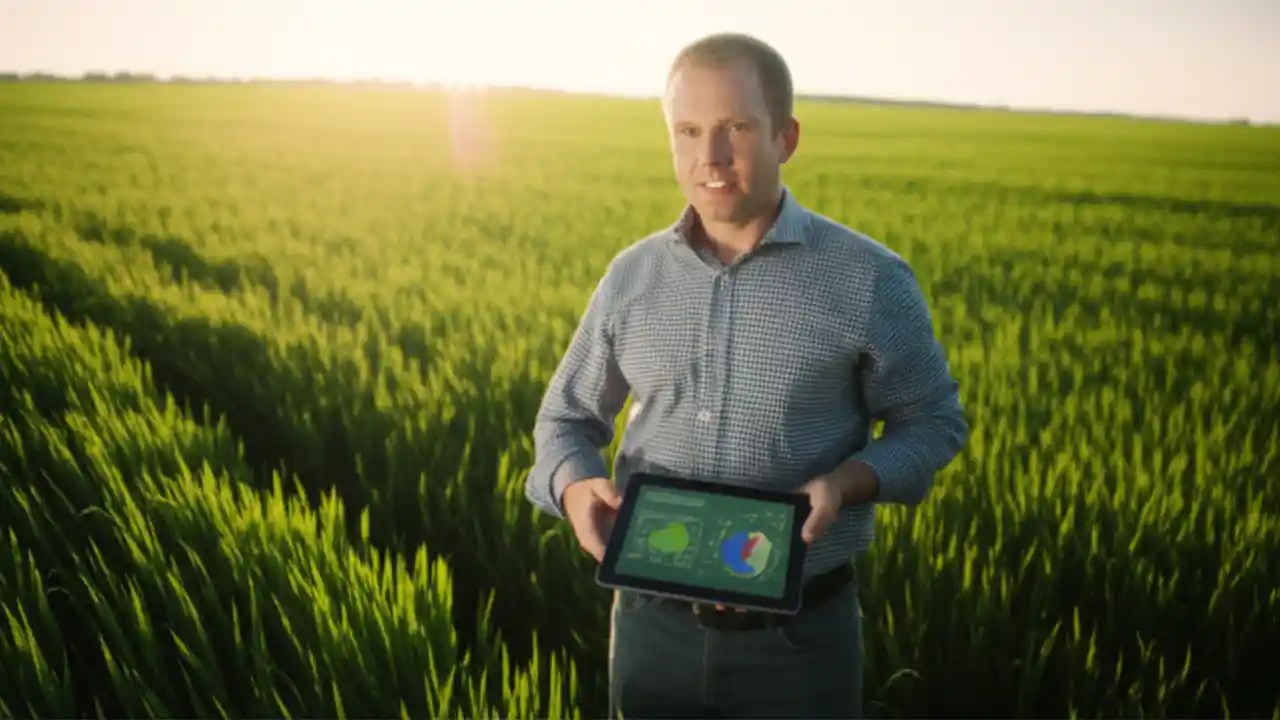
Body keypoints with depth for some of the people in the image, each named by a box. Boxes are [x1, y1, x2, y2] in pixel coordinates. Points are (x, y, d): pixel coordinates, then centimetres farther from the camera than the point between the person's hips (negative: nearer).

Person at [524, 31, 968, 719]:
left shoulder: (870, 280, -9)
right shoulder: (632, 276, 0)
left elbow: (935, 423, 1)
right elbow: (566, 417, 10)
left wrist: (845, 482, -18)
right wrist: (576, 486, -12)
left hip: (800, 632, -2)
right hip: (654, 622, 3)